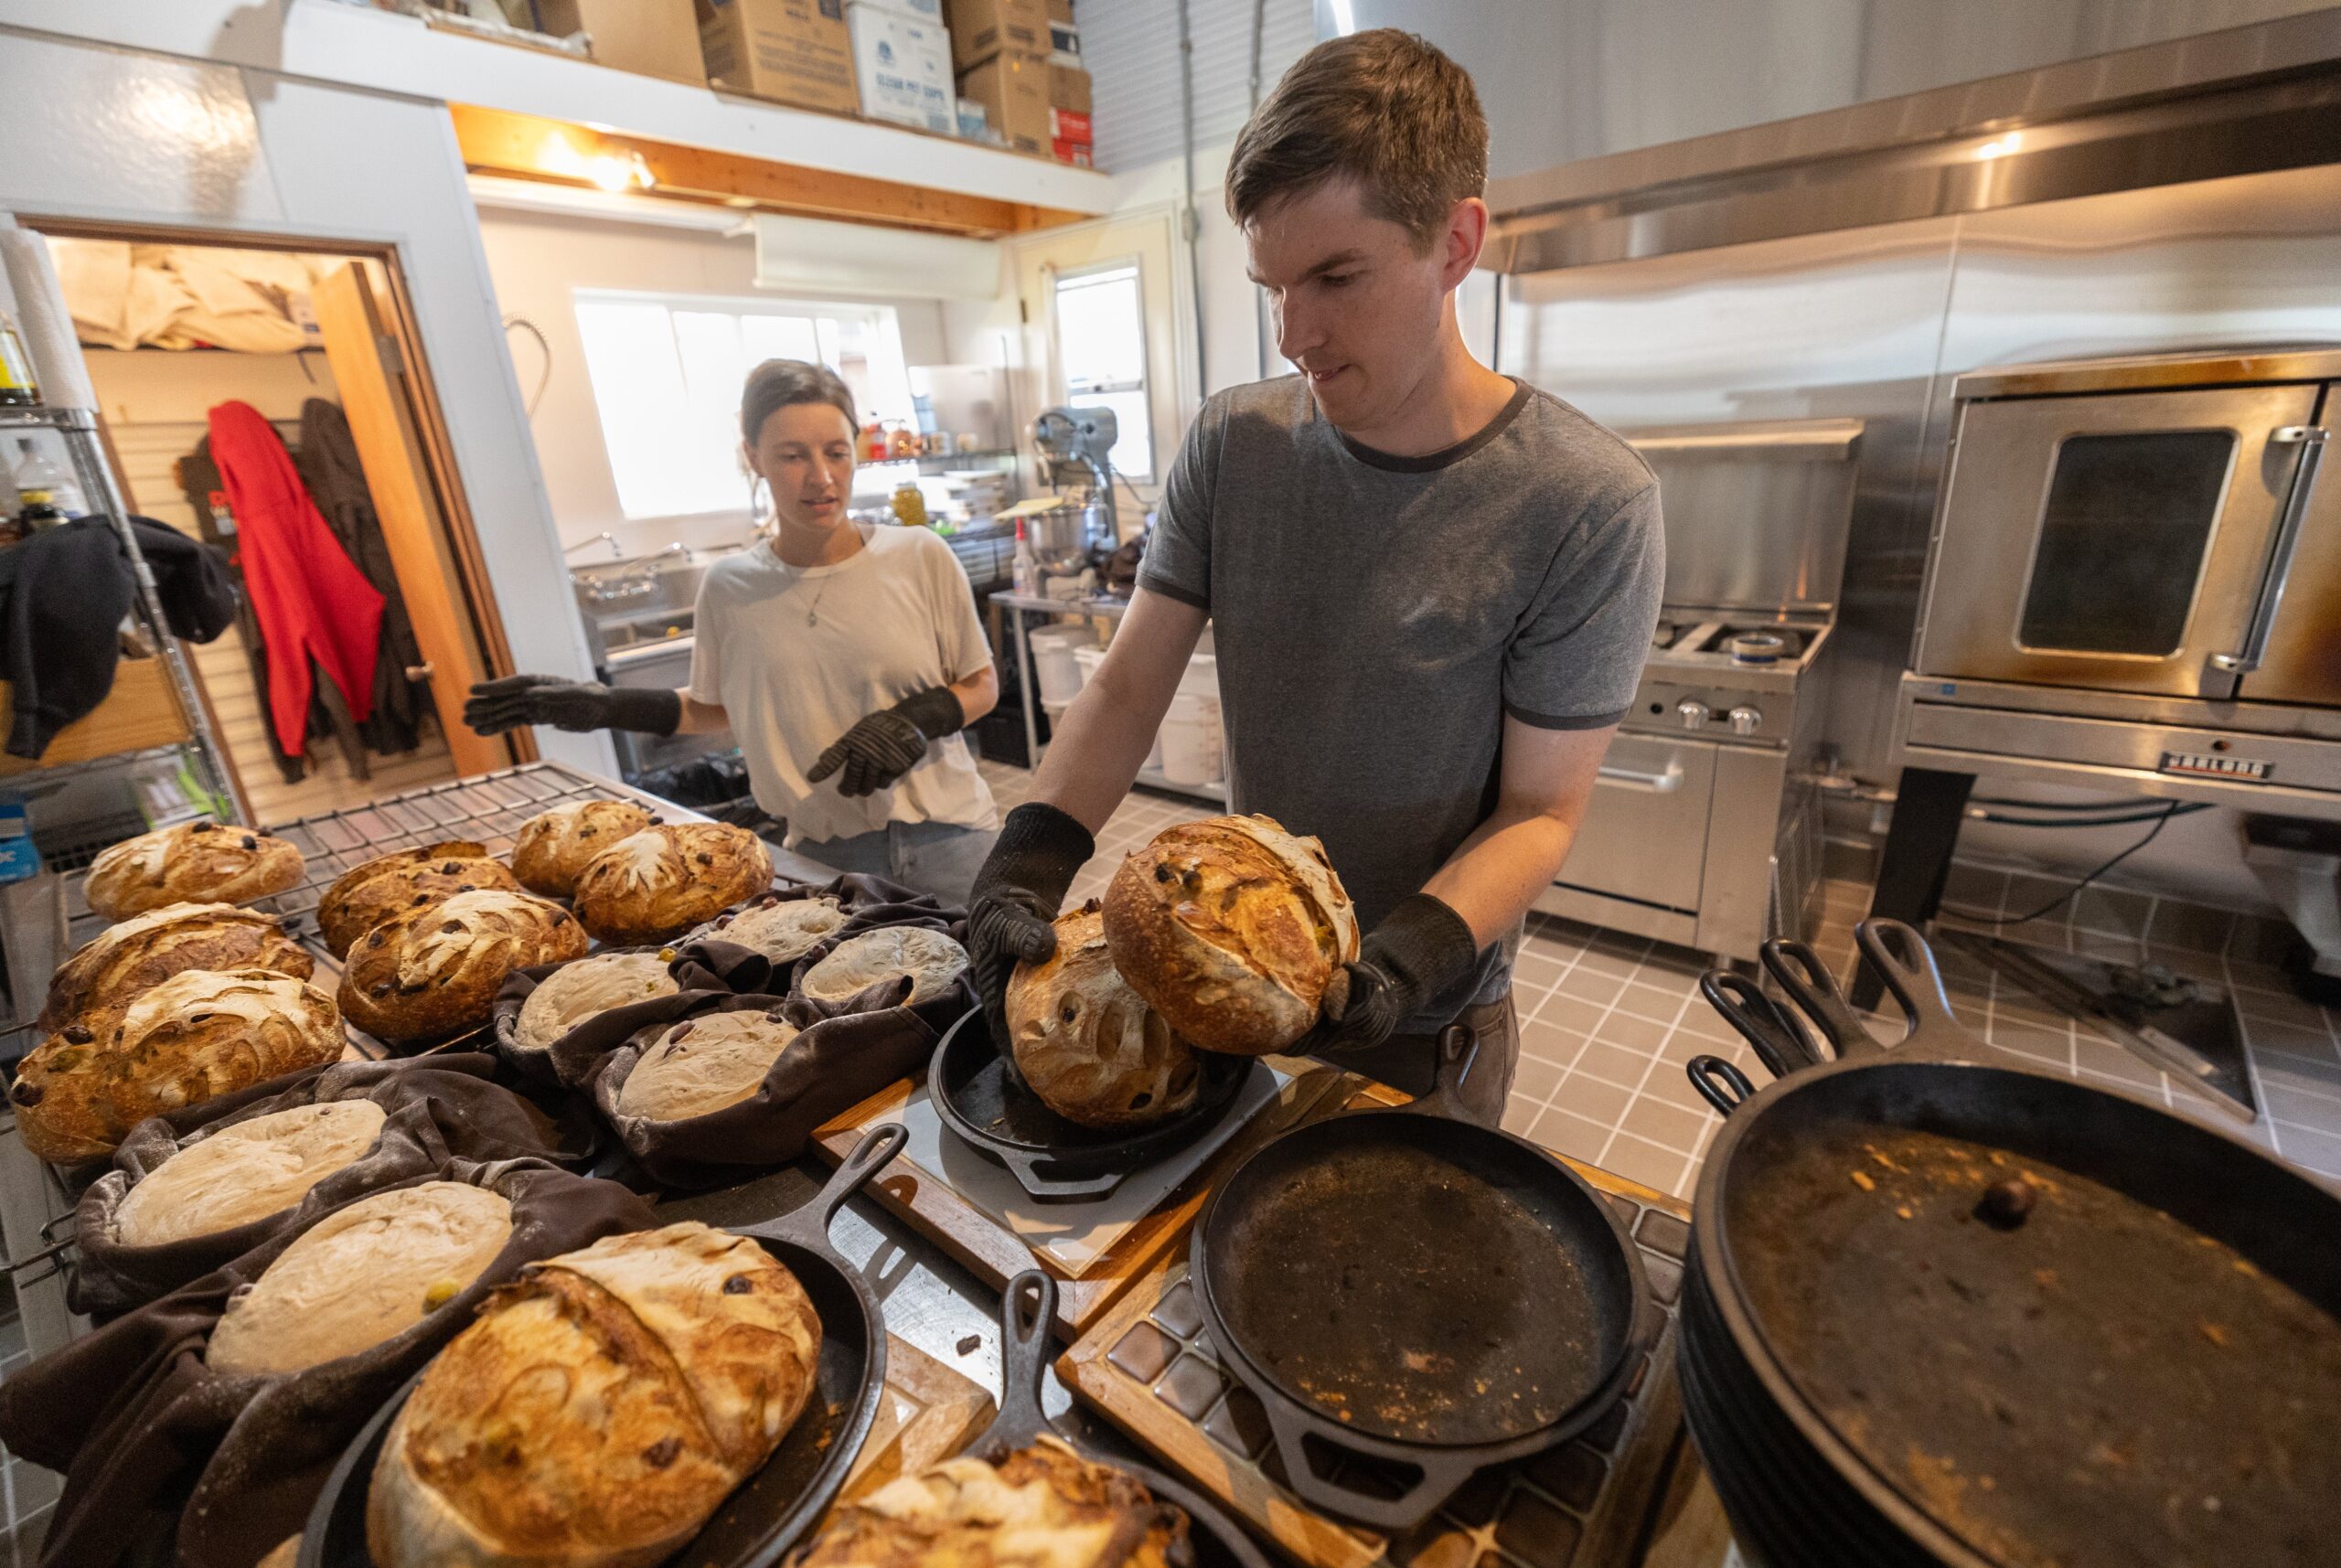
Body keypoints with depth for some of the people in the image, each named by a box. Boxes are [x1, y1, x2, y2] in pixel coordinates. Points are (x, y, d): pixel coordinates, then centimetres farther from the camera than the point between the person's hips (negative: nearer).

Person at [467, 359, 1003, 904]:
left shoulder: (920, 557, -8)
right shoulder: (730, 587, -1)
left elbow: (982, 687, 1)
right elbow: (717, 706, 15)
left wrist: (917, 717, -17)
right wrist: (609, 707, 3)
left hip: (947, 841, -1)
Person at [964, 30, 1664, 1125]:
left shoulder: (1587, 506, -21)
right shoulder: (1230, 446, -10)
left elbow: (1538, 811, -16)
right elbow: (1128, 687, -9)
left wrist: (1417, 951, -34)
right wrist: (1034, 850, -25)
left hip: (1428, 1016, -3)